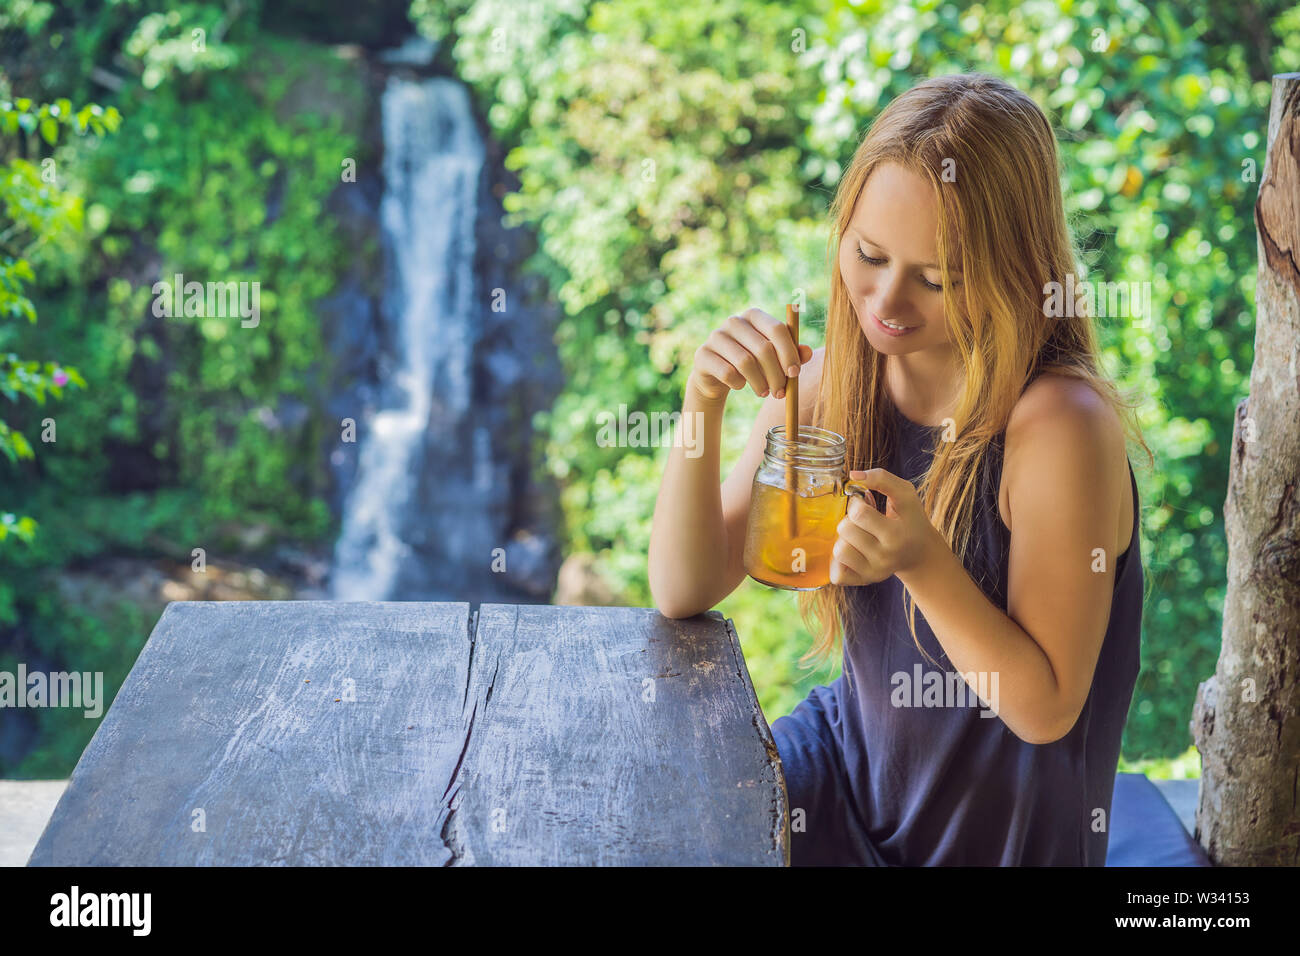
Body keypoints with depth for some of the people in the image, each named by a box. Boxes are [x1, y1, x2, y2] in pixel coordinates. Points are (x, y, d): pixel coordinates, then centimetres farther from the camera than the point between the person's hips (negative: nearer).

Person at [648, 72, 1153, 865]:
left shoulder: (1059, 427, -24)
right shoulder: (830, 380, -6)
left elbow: (1045, 709, -18)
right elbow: (685, 591, -6)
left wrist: (923, 562, -33)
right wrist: (703, 405, -20)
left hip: (993, 833, -5)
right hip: (851, 761, 5)